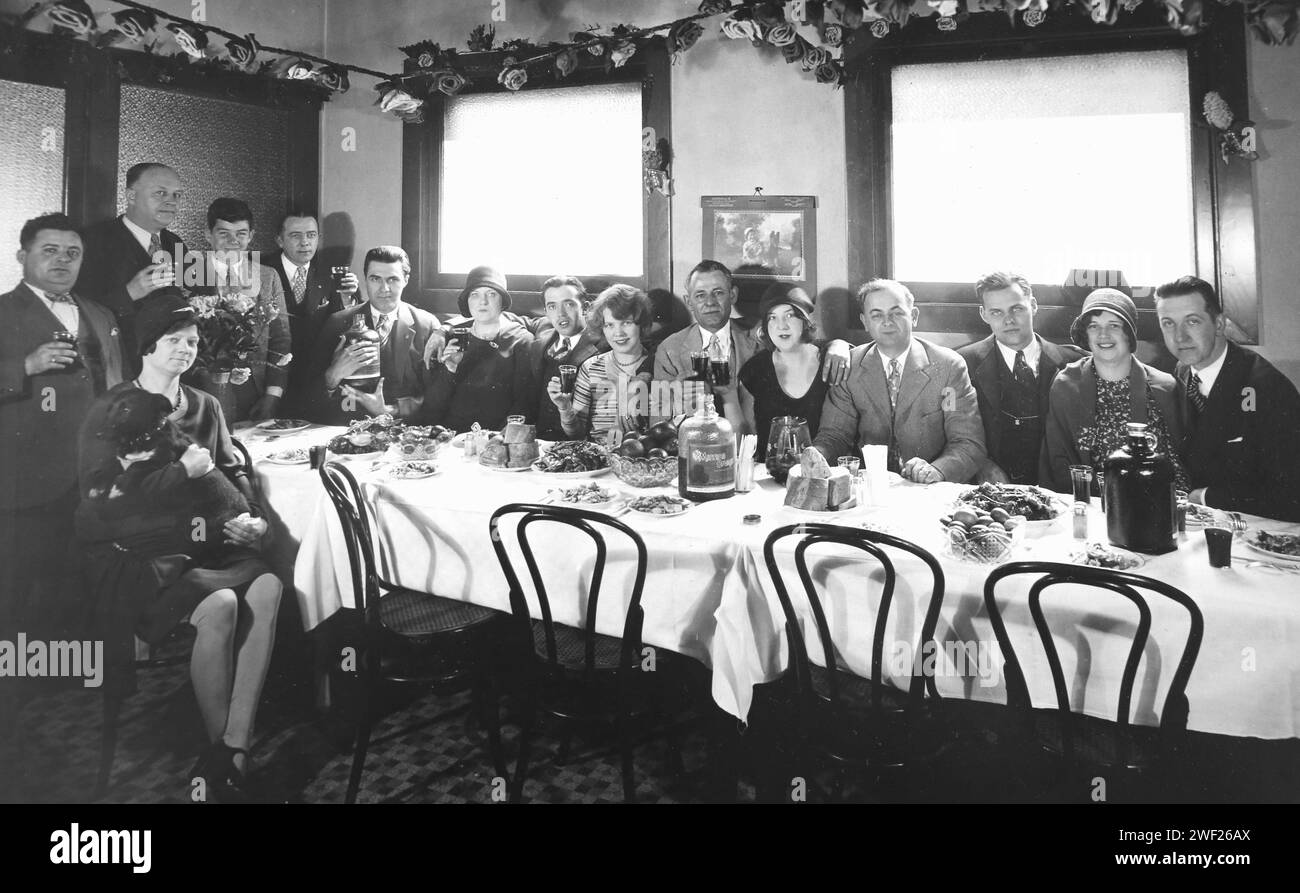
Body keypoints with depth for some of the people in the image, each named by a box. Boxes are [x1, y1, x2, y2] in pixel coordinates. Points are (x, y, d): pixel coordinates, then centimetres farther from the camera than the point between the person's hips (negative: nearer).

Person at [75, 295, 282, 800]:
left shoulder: (205, 407, 15)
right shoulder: (110, 413, -2)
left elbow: (233, 472, 15)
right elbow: (101, 499, -10)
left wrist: (252, 517, -6)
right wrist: (180, 471, -14)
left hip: (203, 539, 5)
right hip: (133, 552, -4)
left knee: (267, 588, -27)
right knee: (219, 605, -31)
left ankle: (234, 752, -23)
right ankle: (217, 747, -9)